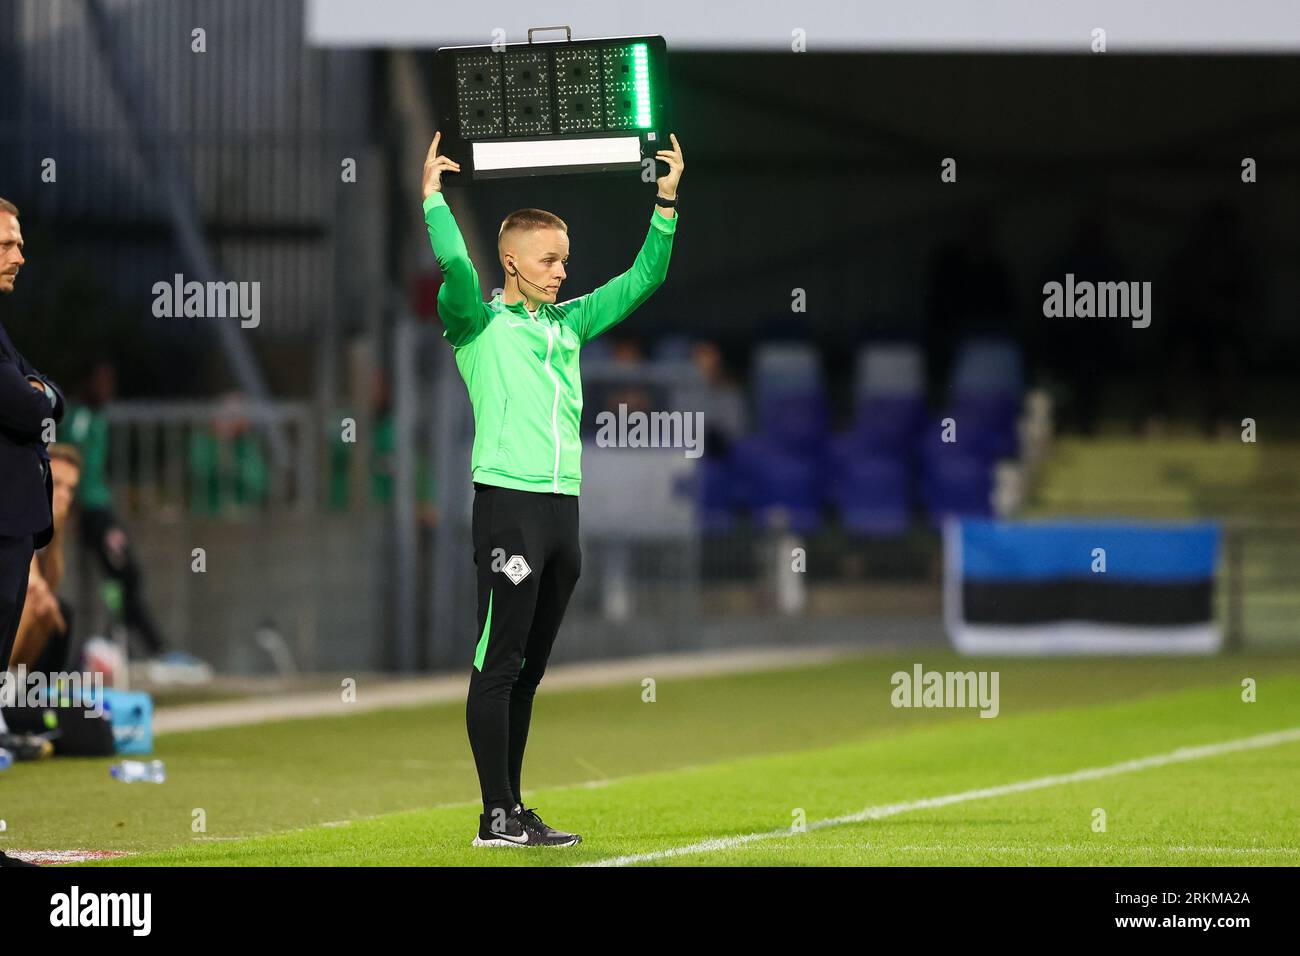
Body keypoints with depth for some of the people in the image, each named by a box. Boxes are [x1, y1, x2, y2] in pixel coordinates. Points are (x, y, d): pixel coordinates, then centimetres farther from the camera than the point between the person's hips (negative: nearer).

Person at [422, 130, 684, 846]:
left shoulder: (569, 323, 19)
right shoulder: (478, 324, 1)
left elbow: (641, 280, 20)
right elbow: (456, 268, -19)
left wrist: (666, 204, 13)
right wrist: (434, 199, -15)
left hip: (562, 507, 7)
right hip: (507, 500, -7)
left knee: (527, 669, 10)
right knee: (498, 663, -6)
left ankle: (513, 810, 13)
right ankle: (498, 815, -8)